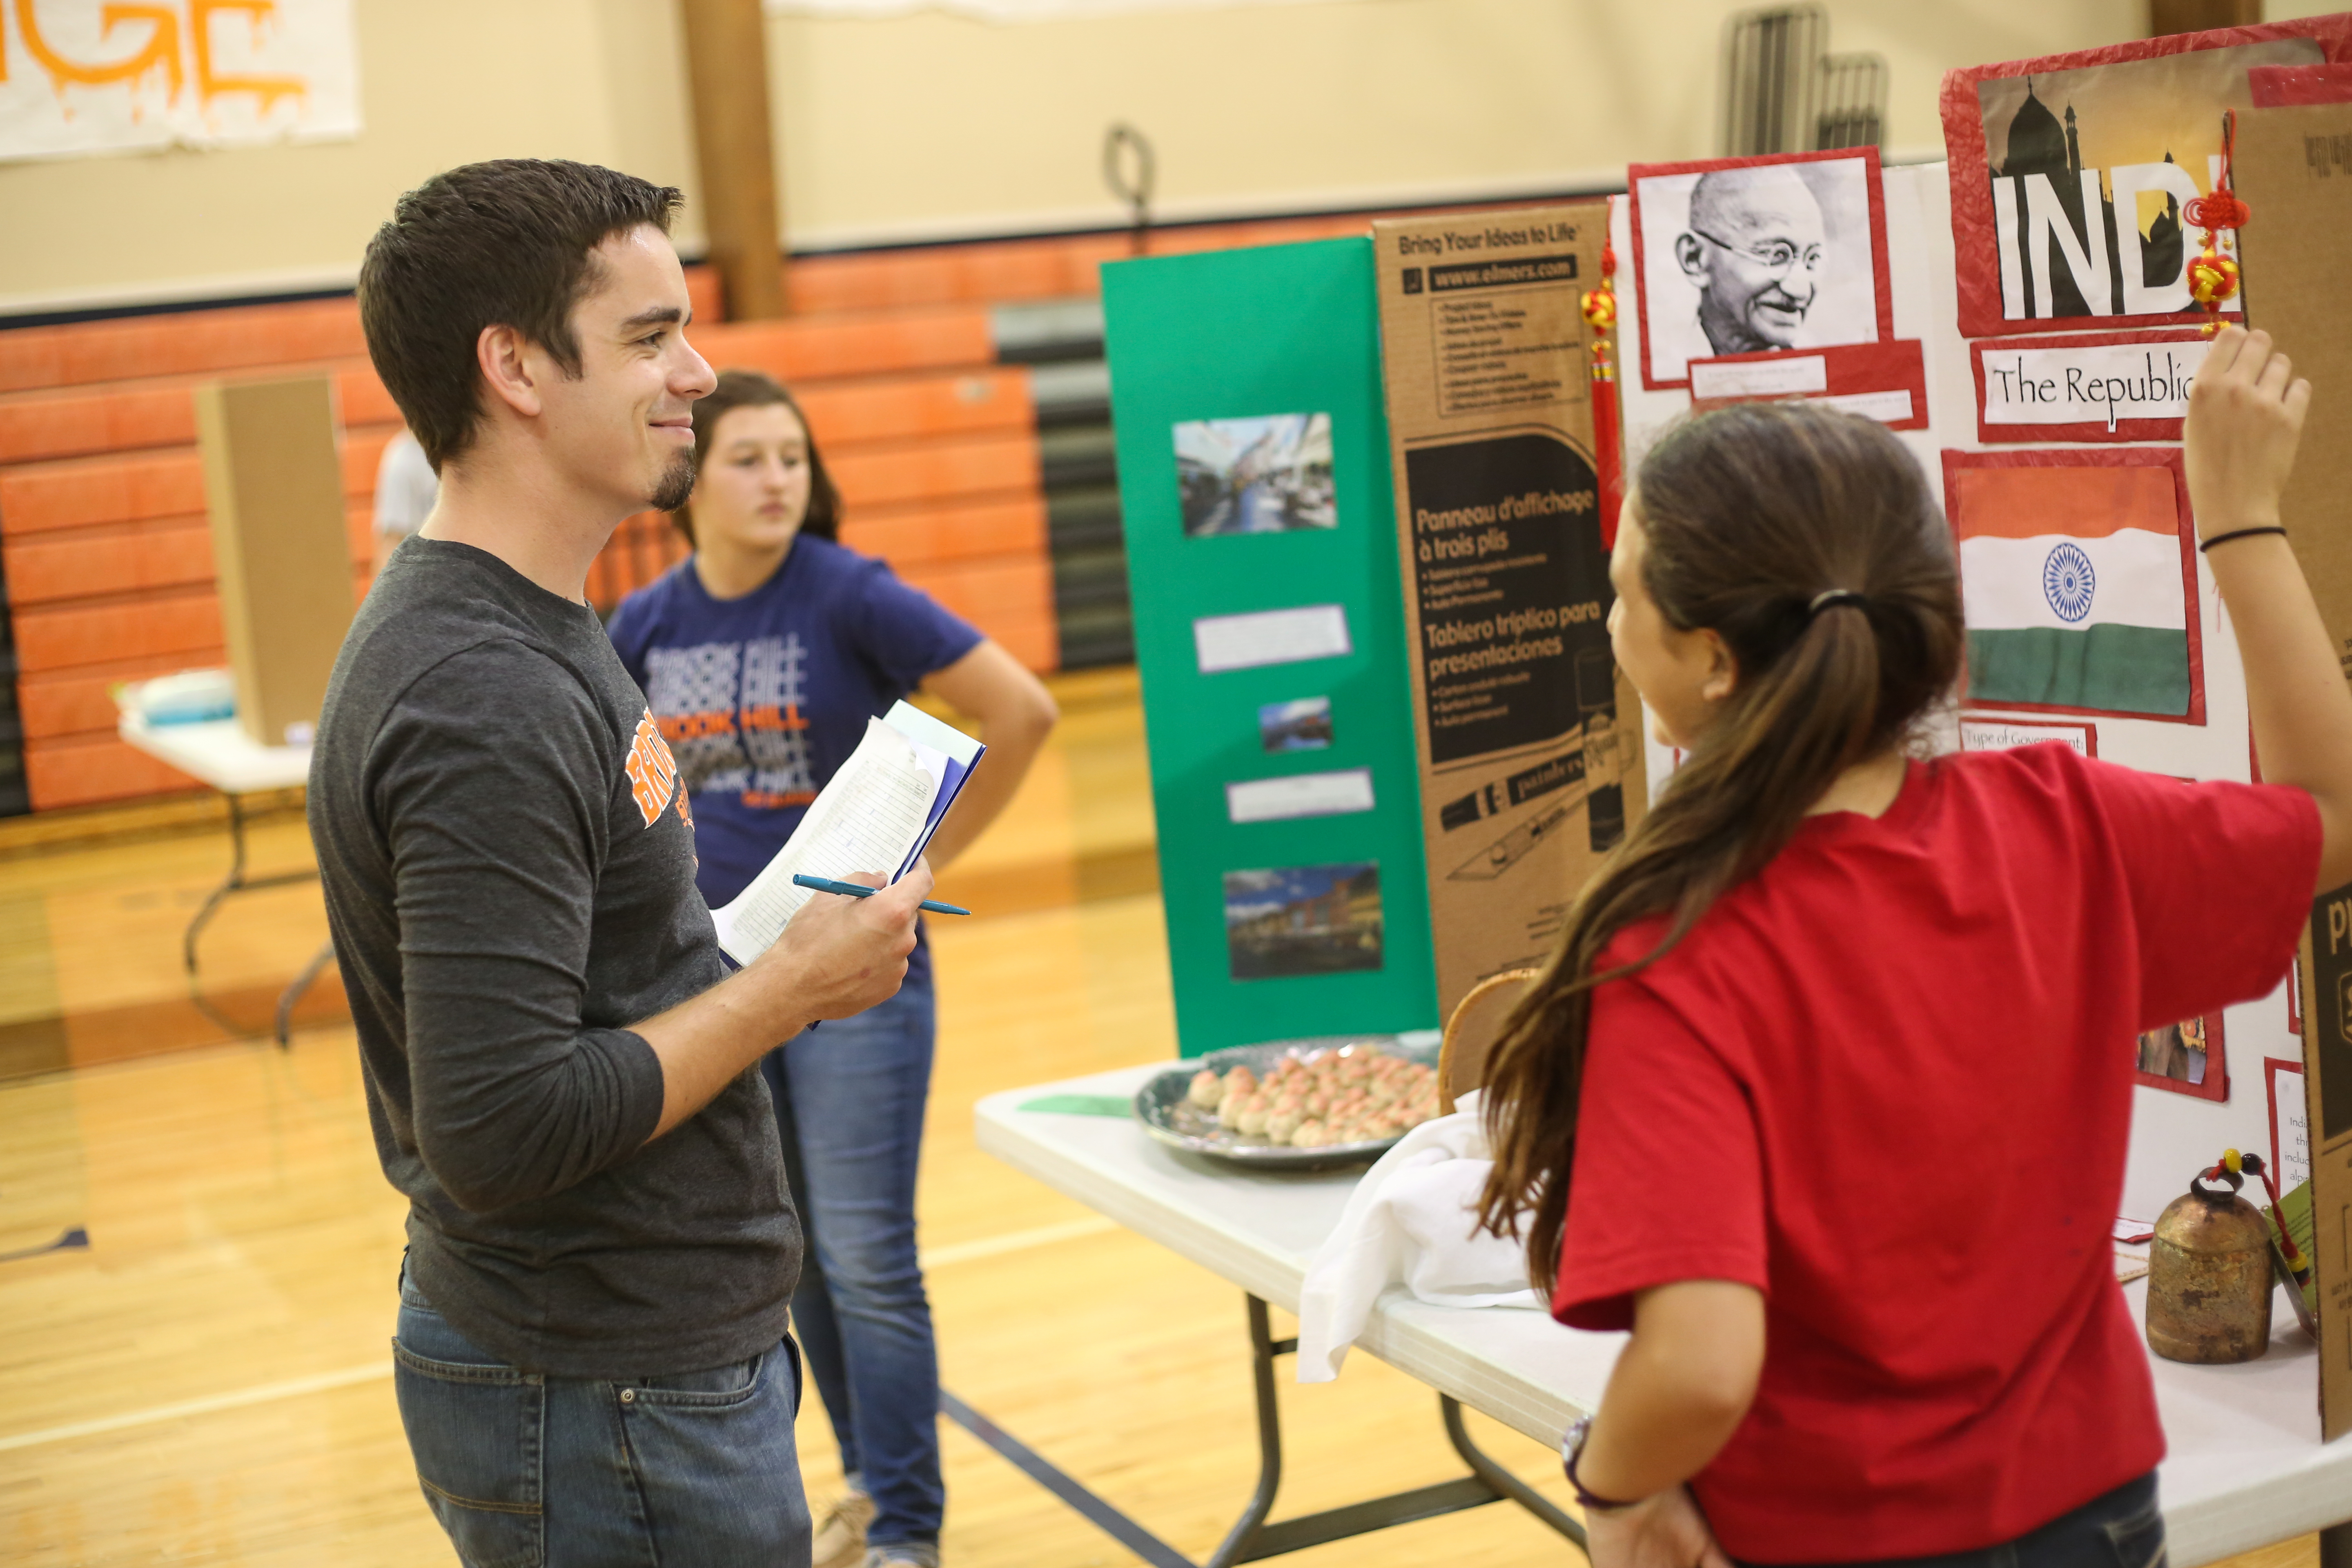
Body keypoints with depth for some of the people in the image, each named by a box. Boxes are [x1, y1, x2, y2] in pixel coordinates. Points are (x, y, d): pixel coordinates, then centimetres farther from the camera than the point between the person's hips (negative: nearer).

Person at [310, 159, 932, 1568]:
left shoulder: (515, 632, 8)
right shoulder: (483, 701, -24)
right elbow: (502, 1133, -28)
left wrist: (764, 954, 4)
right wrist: (791, 987, -20)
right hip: (605, 1410, -10)